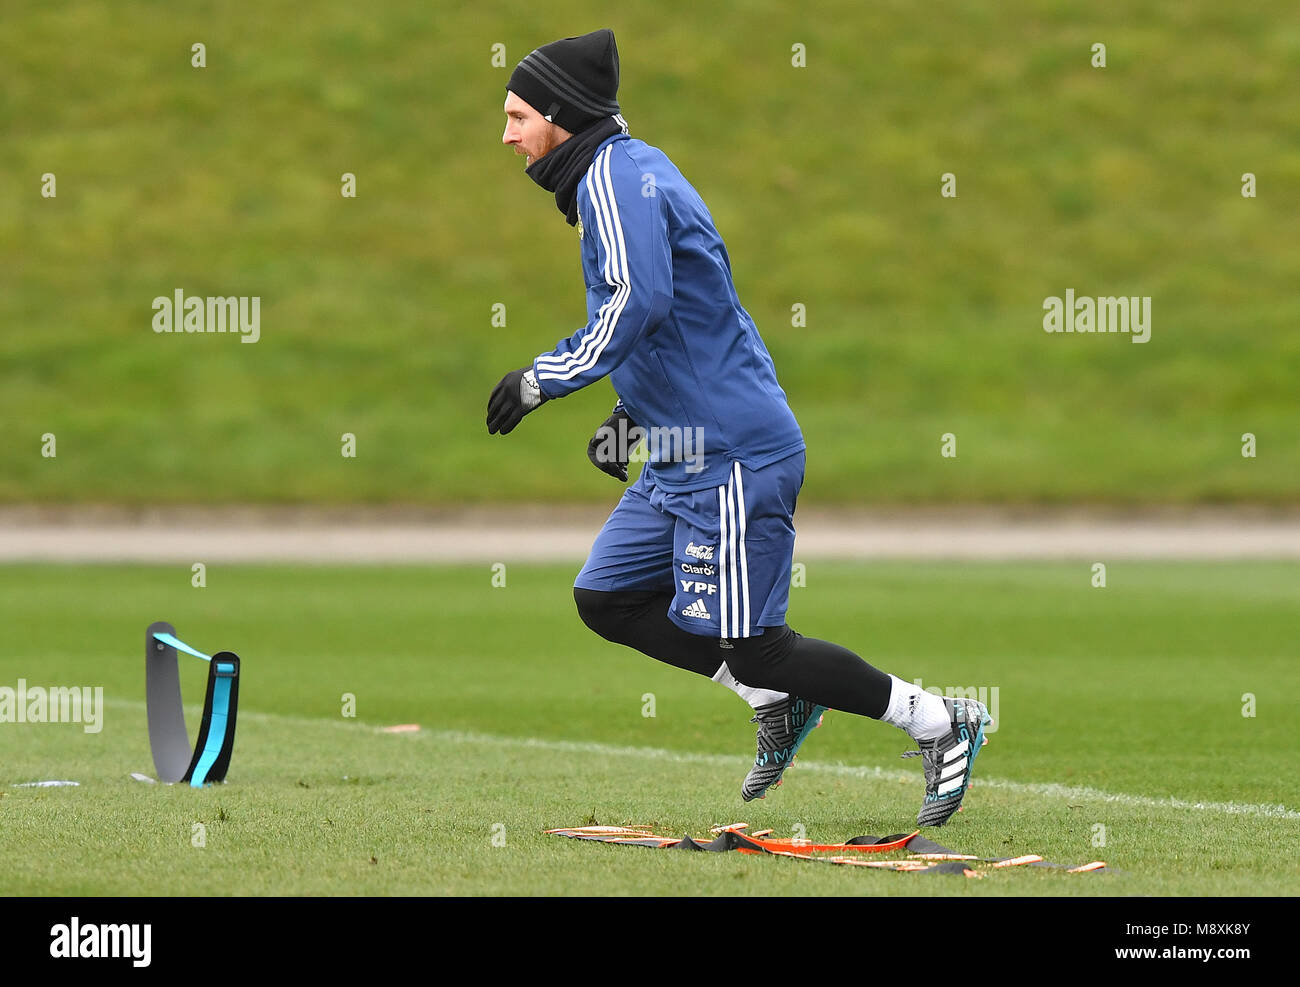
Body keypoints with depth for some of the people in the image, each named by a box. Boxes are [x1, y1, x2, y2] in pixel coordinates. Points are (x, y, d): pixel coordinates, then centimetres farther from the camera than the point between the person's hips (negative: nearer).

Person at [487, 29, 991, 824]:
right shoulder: (625, 175, 19)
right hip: (685, 459, 10)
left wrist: (546, 378, -23)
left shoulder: (616, 172, -13)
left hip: (734, 456, -10)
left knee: (747, 648, -7)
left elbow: (639, 302, -28)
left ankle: (942, 726, 2)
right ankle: (780, 701, 16)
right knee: (607, 600, 11)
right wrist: (628, 420, 23)